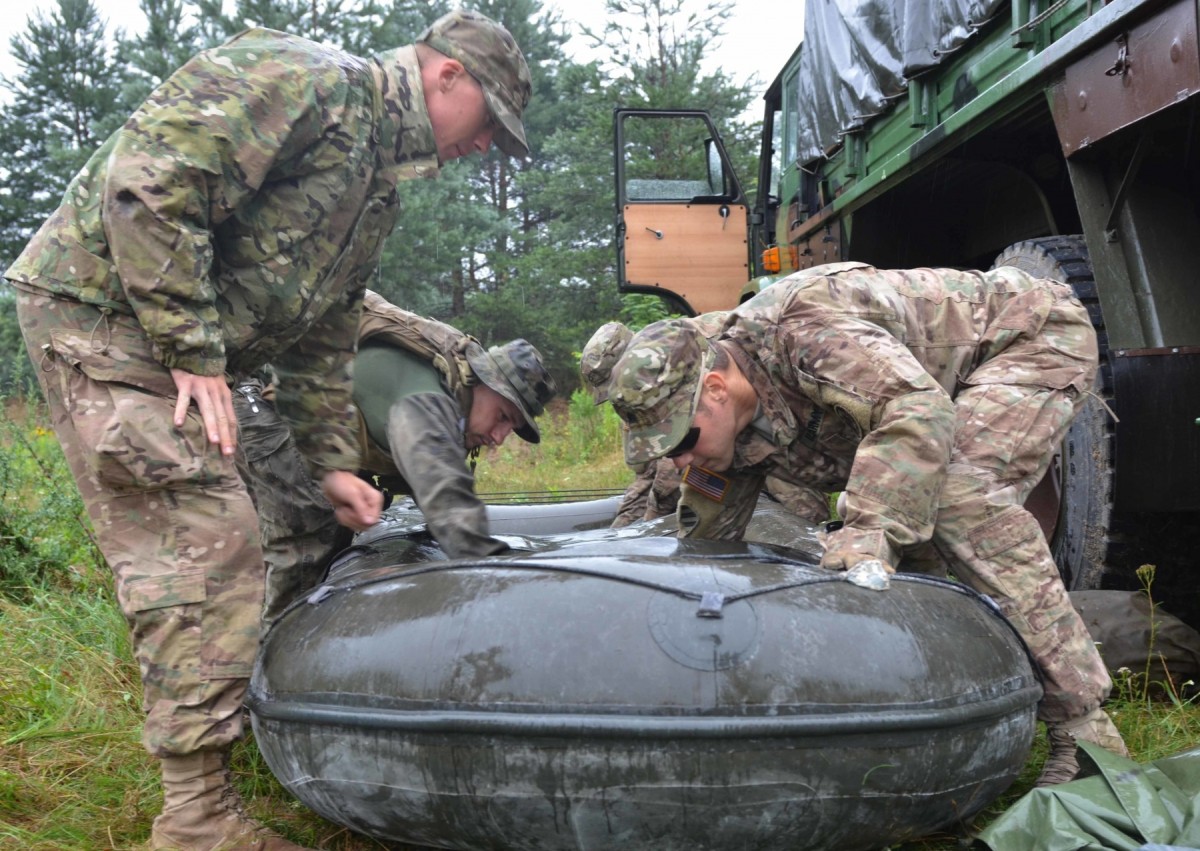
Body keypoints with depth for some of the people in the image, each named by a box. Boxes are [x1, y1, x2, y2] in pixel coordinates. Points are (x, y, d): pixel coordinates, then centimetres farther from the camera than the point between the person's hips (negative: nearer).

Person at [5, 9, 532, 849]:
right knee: (203, 544, -11)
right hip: (100, 305, -10)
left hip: (183, 342, 10)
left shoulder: (381, 191, 16)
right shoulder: (303, 79, -14)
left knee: (215, 539, 13)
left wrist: (333, 463, 17)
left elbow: (323, 338, 20)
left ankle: (209, 726, 30)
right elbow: (147, 181, -24)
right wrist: (193, 353, -22)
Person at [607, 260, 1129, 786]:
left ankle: (1083, 728, -21)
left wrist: (868, 538, -51)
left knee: (962, 499, -28)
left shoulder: (801, 329, -36)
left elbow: (920, 410, -46)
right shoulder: (734, 426, -9)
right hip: (944, 383, 9)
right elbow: (705, 544, 1)